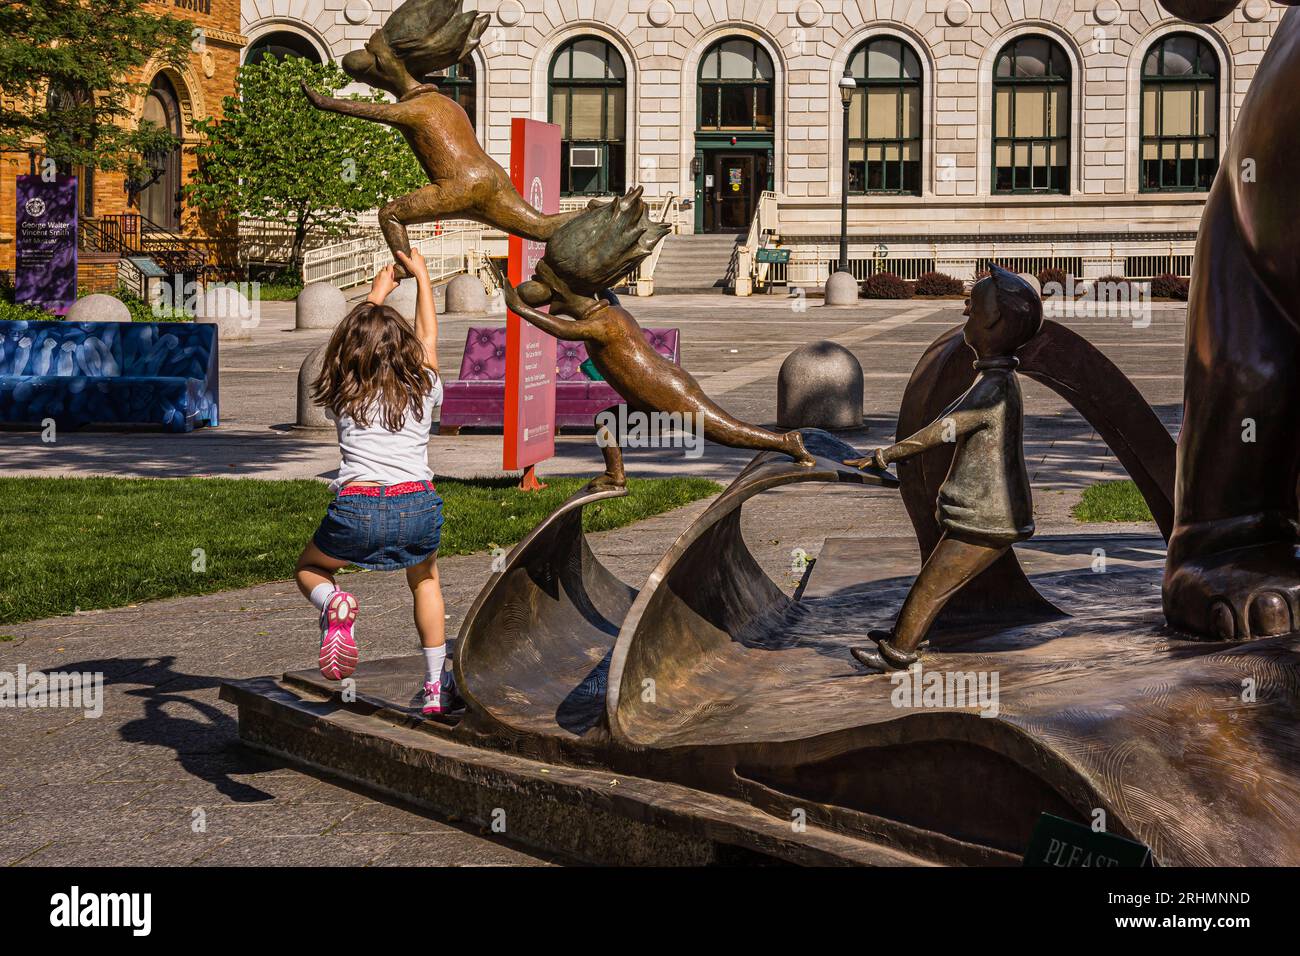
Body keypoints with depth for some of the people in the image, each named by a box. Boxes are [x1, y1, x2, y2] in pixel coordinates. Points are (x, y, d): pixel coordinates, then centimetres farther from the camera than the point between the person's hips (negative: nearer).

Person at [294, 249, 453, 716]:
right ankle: (436, 686, 25)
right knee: (425, 579, 33)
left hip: (357, 509, -1)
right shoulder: (422, 390, 12)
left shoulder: (342, 395, 14)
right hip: (418, 506, 1)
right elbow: (428, 334, 31)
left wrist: (375, 294, 50)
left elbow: (354, 336, 34)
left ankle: (334, 605, -10)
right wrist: (421, 275, 44)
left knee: (309, 569, 27)